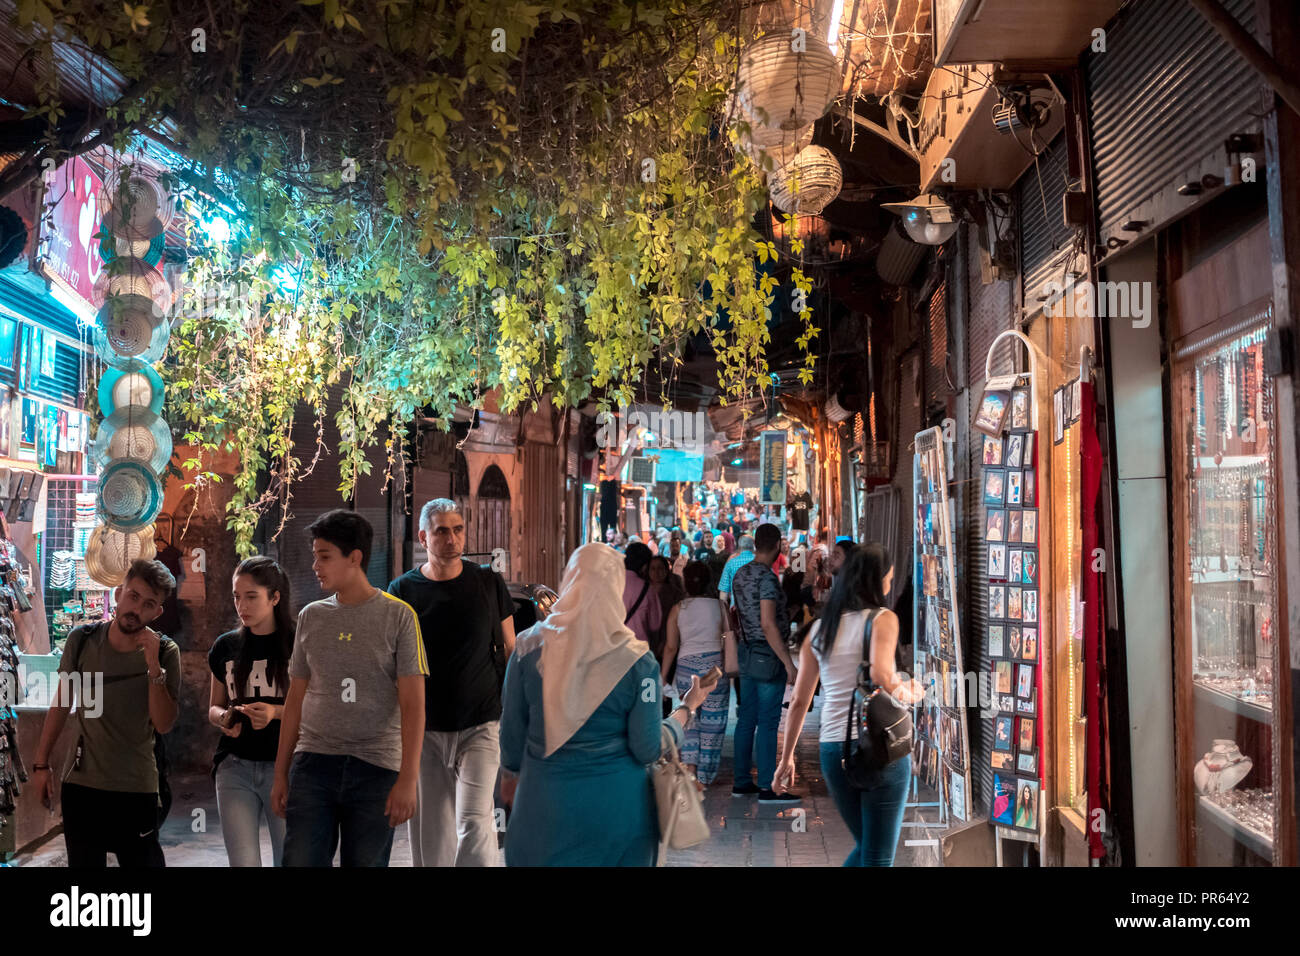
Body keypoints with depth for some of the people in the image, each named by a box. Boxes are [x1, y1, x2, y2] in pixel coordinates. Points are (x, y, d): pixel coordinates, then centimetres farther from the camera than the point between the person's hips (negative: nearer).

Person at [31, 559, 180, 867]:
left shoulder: (164, 652, -10)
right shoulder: (82, 639, -5)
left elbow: (164, 724, -14)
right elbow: (61, 703, 6)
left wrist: (154, 667, -24)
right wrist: (41, 764, 6)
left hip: (137, 789, -2)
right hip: (81, 784, 2)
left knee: (144, 860, 3)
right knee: (83, 861, 9)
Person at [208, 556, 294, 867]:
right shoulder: (226, 646, 8)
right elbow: (213, 708, 16)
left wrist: (277, 711, -19)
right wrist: (224, 718, -7)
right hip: (236, 767, 3)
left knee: (289, 858, 3)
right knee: (243, 861, -4)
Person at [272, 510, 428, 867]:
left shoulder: (398, 616, -2)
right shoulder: (310, 617, 10)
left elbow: (413, 704, -6)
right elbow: (295, 699, 14)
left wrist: (408, 779, -12)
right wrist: (281, 774, 11)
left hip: (376, 769, -3)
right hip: (313, 763, 3)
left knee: (367, 861, 4)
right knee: (300, 860, -3)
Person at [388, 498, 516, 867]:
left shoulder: (488, 583, 2)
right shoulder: (403, 591, 1)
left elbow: (509, 650, 9)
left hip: (481, 724, -1)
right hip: (425, 729, 1)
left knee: (474, 825, -12)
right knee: (430, 836, 7)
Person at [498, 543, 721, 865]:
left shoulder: (529, 646, -7)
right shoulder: (637, 660, -12)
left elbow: (512, 730, 1)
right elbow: (648, 750, -9)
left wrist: (511, 773, 20)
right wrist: (688, 708, 6)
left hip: (545, 802, 1)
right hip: (616, 802, -1)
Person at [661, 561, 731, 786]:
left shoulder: (677, 609, 4)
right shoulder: (719, 606, 1)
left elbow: (671, 647, 4)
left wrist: (663, 677, 9)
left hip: (686, 665, 2)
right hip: (714, 663, -1)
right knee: (712, 721, 6)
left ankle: (690, 765, -2)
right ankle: (704, 776, 8)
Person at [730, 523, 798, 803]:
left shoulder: (740, 574, 9)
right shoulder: (767, 578, -18)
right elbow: (768, 625, -23)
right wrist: (789, 663, -21)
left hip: (748, 654, 9)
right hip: (769, 656, -9)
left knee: (747, 718, 12)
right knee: (768, 722, -4)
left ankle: (741, 782, 18)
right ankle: (767, 787, -1)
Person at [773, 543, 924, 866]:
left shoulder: (819, 629, 10)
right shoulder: (883, 618, -5)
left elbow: (799, 702, 11)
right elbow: (881, 676, -24)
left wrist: (787, 756, 18)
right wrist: (911, 694, -3)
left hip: (832, 750, 6)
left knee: (865, 847, 23)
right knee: (878, 858, 4)